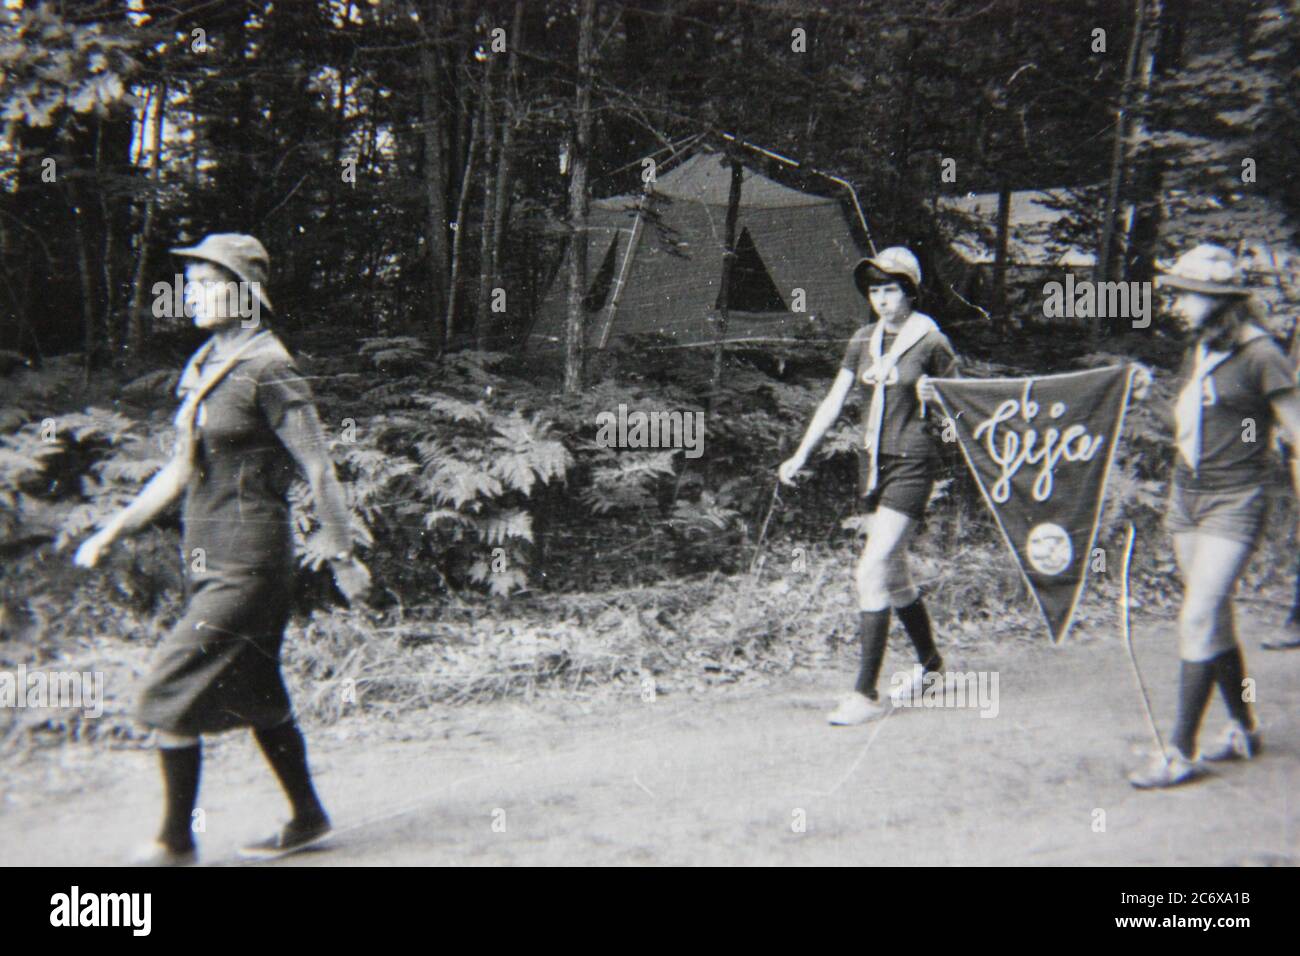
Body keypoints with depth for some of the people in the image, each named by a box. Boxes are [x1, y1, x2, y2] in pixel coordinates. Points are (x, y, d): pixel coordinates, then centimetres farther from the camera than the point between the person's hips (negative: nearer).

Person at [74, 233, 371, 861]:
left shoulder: (267, 369, -14)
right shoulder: (204, 367, 12)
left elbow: (319, 470, -14)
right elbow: (181, 470, 19)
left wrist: (342, 557, -12)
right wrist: (114, 529, 17)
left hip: (246, 566, -9)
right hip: (209, 560, 9)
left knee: (168, 695, -7)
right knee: (253, 697, 15)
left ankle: (176, 840, 8)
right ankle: (308, 818, 28)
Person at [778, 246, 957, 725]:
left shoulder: (931, 341, -7)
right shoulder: (863, 339, 7)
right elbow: (834, 401, 7)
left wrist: (934, 395, -18)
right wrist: (800, 455, -1)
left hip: (911, 462, -6)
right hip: (872, 460, 6)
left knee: (872, 570, -15)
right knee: (893, 571, 15)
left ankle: (866, 693, -10)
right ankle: (930, 661, 36)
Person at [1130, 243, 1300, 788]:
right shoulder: (1199, 350, 9)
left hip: (1234, 503, -7)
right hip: (1186, 497, 8)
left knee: (1197, 620, -11)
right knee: (1215, 620, 14)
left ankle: (1181, 753, -5)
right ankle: (1243, 729, 29)